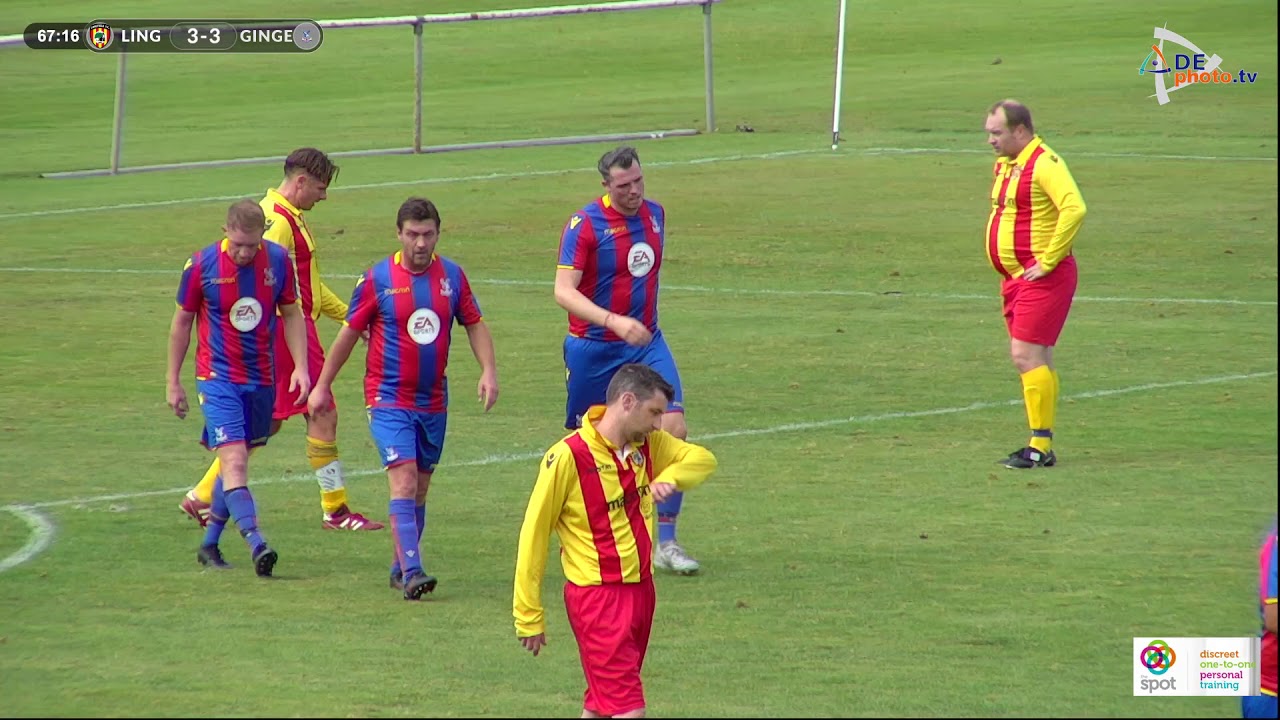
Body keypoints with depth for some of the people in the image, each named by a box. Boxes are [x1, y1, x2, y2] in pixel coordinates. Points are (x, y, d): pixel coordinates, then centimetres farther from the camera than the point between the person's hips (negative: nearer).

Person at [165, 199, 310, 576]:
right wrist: (173, 382, 3)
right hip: (218, 378, -4)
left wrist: (300, 366, -1)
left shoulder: (278, 260, -3)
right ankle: (257, 545, -26)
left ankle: (210, 544, 25)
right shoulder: (202, 265, -10)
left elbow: (292, 314, 9)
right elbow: (182, 322, 1)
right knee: (234, 460, -16)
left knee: (237, 462, 11)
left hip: (261, 379, 4)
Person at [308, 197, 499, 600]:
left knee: (420, 488, 11)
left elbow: (475, 324, 12)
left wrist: (489, 371, -3)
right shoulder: (378, 279, -7)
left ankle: (401, 567, 23)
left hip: (433, 401, 4)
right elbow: (349, 333, 2)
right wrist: (322, 386, 7)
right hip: (389, 399, -4)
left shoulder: (451, 276, 3)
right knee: (404, 482, -16)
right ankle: (411, 572, -21)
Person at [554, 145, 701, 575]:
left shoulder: (654, 214, 5)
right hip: (593, 349, -4)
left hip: (646, 344, 4)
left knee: (674, 430, -11)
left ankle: (666, 543, -5)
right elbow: (564, 291, -21)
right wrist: (614, 322, -33)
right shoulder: (585, 225, -14)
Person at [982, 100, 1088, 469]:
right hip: (1015, 276, 10)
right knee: (1035, 359, 11)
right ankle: (1040, 444, 14)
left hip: (1042, 278, -10)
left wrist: (1047, 261, -24)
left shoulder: (1045, 164, -16)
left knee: (1027, 356, -12)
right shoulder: (1005, 165, 14)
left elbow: (1075, 209, -29)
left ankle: (1041, 447, -10)